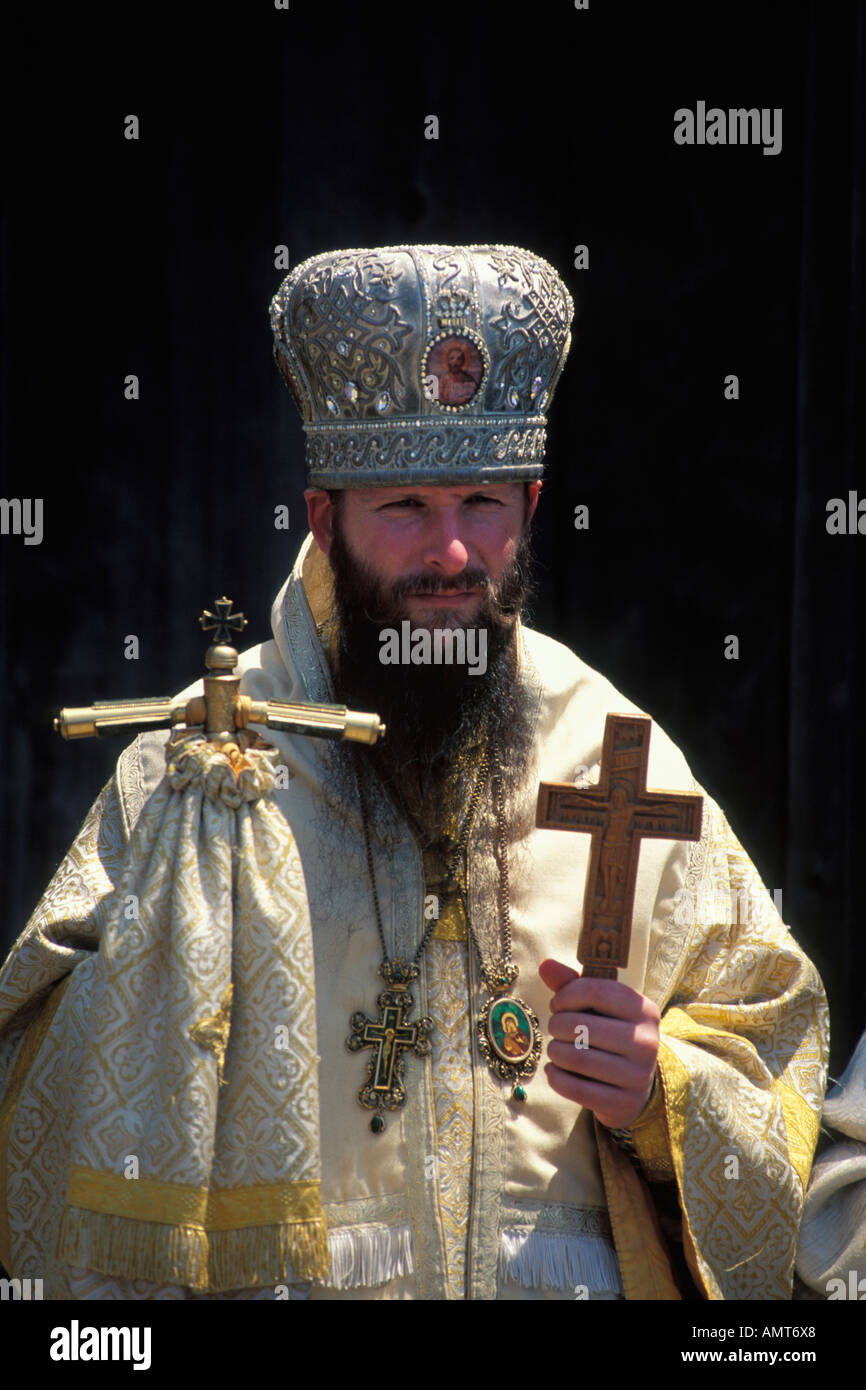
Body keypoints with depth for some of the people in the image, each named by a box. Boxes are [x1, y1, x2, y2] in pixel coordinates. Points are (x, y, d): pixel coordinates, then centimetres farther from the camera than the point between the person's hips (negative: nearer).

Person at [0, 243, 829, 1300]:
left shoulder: (617, 759, 5)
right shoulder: (200, 766, -1)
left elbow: (774, 1046, 13)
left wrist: (663, 1090, -6)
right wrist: (183, 843, -13)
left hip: (584, 1284, 2)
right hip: (272, 1282, -2)